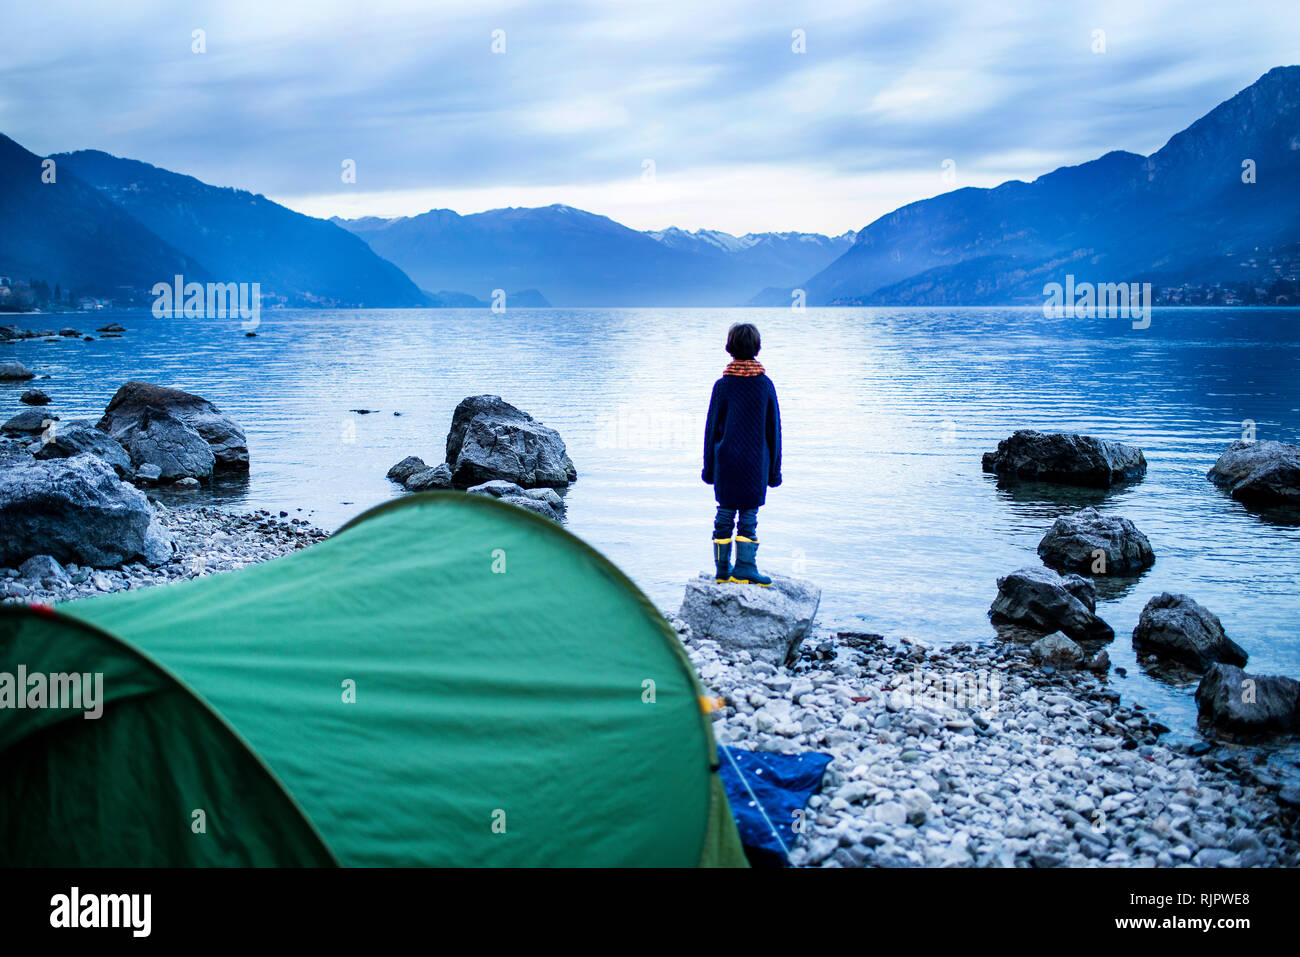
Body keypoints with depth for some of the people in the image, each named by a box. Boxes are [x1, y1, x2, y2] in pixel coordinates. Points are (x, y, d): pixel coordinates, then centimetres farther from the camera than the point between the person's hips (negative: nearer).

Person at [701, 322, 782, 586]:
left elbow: (712, 429, -1)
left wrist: (709, 466, 9)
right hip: (757, 464, 0)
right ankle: (745, 567, -2)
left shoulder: (723, 386, -5)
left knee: (724, 515, 9)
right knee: (749, 516, 5)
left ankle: (722, 569, 14)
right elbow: (774, 430, 3)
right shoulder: (766, 385, -2)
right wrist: (774, 469, 10)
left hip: (726, 463, 0)